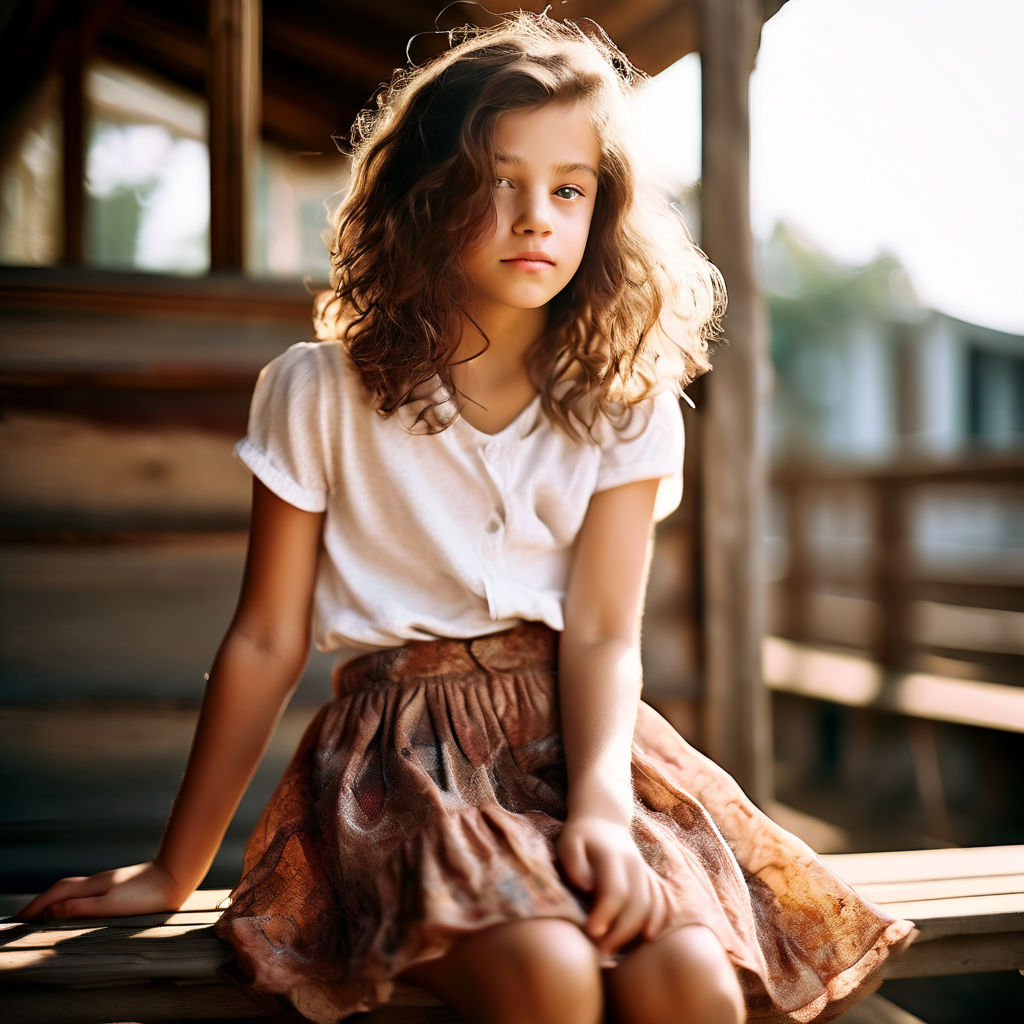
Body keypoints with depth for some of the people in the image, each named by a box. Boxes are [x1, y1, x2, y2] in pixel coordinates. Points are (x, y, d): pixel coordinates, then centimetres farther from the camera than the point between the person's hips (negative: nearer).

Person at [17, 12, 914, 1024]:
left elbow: (602, 634, -3)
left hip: (579, 731, 2)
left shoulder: (624, 406, 4)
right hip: (405, 744, -2)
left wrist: (603, 801, -23)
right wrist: (174, 872, 6)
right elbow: (265, 645, 2)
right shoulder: (319, 392, -2)